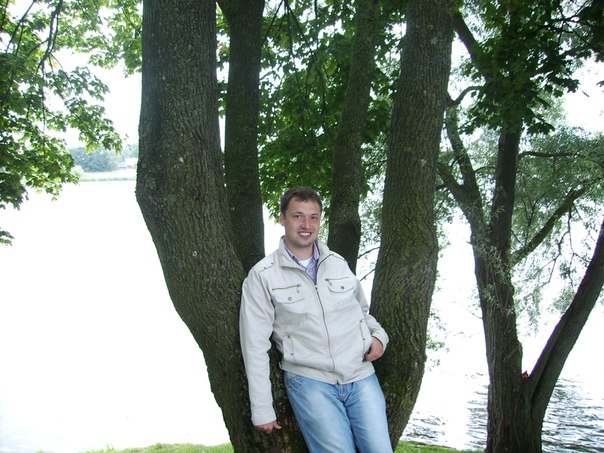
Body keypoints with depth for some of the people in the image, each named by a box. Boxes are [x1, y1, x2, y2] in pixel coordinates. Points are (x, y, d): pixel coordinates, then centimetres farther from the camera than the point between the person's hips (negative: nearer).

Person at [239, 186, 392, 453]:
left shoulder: (338, 264, 10)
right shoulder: (262, 276, -2)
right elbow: (255, 346, -3)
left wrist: (379, 335, 3)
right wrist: (262, 410, -4)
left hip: (361, 376, 4)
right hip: (310, 381, -3)